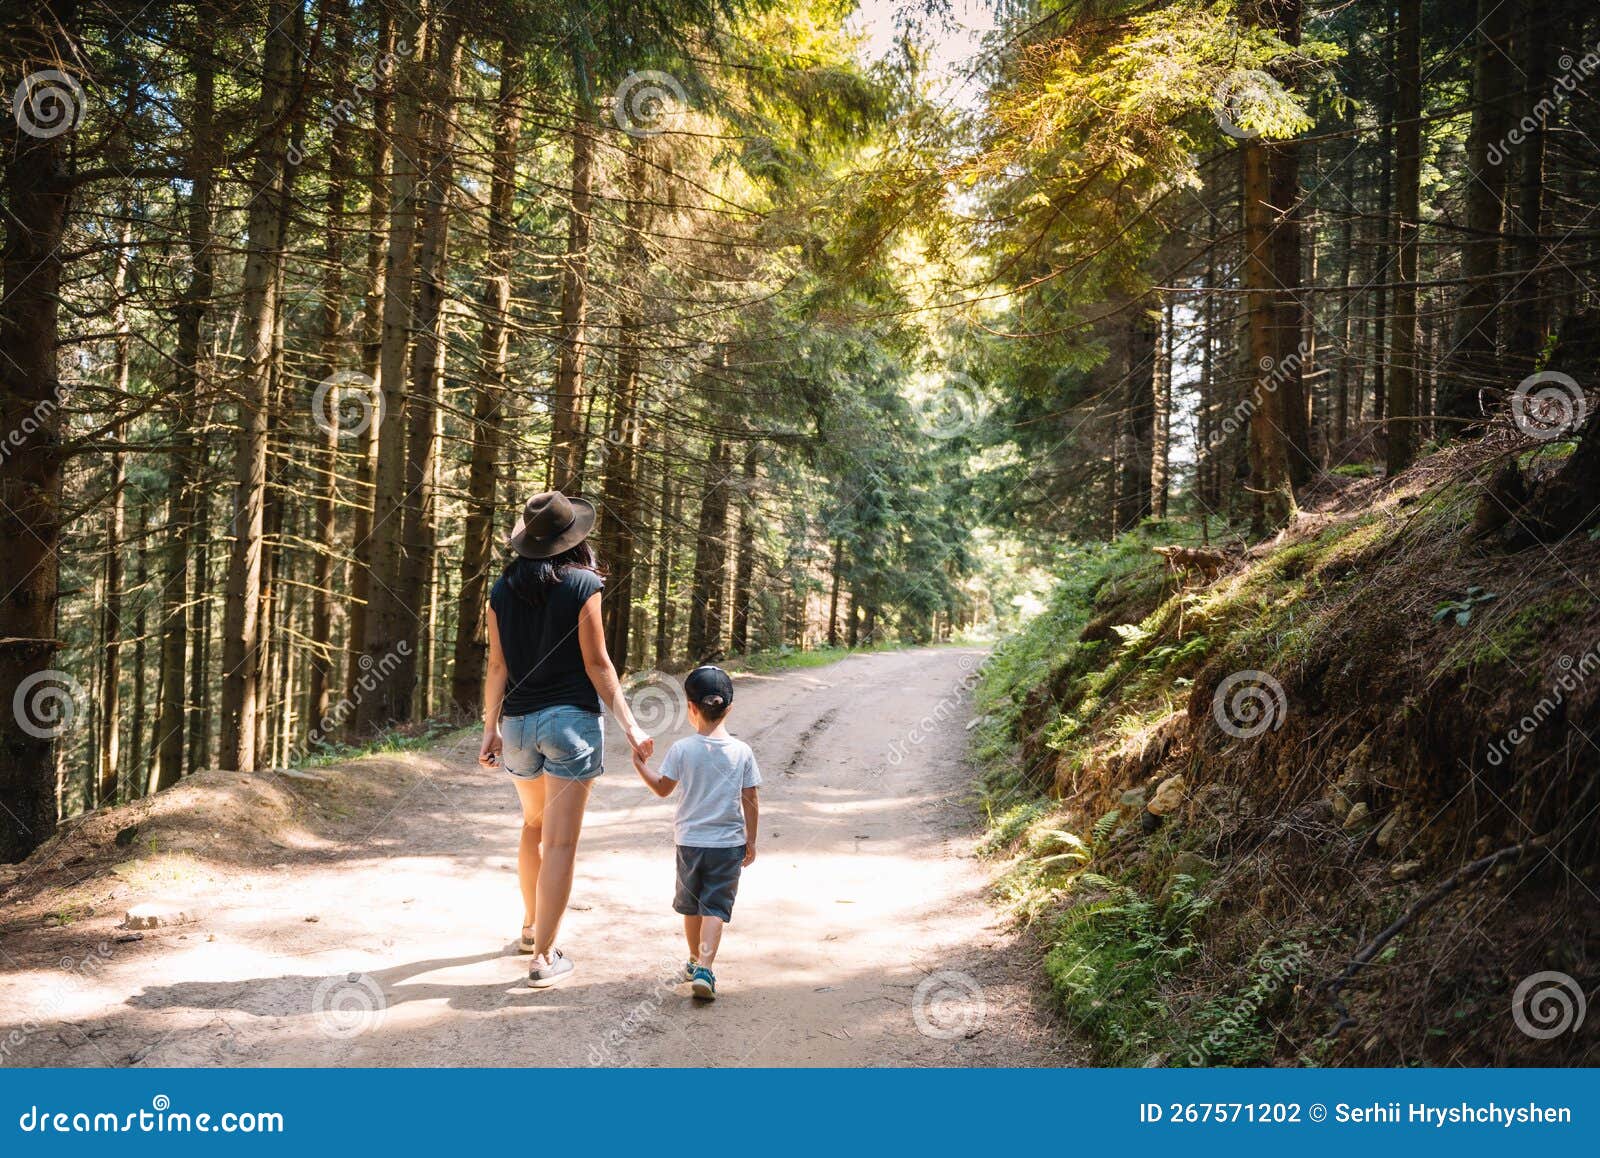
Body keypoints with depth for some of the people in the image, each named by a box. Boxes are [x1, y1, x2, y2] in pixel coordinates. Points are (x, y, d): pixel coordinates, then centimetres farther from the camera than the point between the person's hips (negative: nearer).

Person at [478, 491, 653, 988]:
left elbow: (498, 667, 4)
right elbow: (596, 664, -10)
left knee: (534, 824, 25)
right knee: (560, 842, -2)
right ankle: (544, 956, -1)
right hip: (572, 720, -5)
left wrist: (491, 728, 12)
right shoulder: (582, 586, -9)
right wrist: (629, 725, -7)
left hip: (519, 722, 5)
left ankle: (531, 927, 38)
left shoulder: (503, 591, 3)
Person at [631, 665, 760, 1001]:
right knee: (715, 907, 1)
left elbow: (663, 788, 2)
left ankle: (695, 960, 33)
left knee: (691, 905, 19)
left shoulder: (682, 749, -10)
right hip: (729, 843, -1)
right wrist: (751, 841, 9)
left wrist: (641, 765, 18)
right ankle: (704, 968, -13)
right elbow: (751, 802, -2)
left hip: (690, 841, 1)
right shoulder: (742, 752, -7)